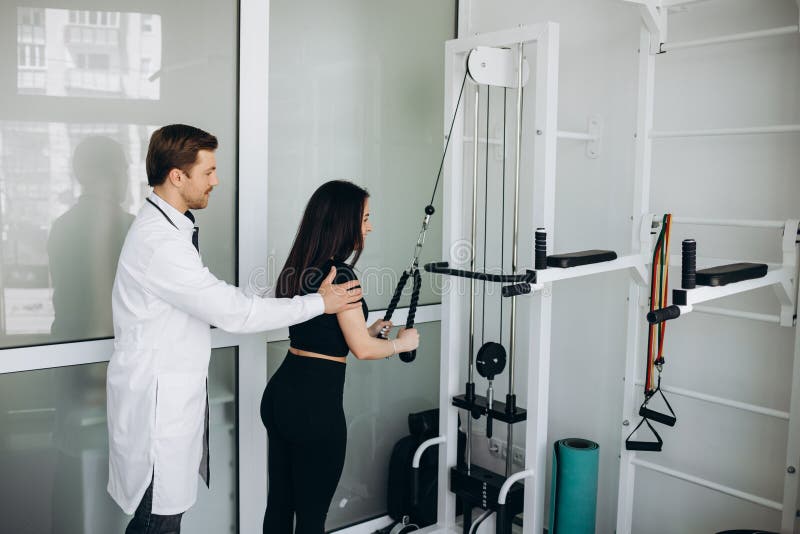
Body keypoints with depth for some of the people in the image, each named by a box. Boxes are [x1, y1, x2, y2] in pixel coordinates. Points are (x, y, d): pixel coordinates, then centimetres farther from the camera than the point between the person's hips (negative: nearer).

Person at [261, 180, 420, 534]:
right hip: (316, 403, -8)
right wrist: (402, 343, 2)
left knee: (279, 504, 18)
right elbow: (362, 349, -15)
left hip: (280, 394, 9)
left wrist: (367, 330, 21)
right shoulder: (339, 274, -16)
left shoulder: (297, 268, 9)